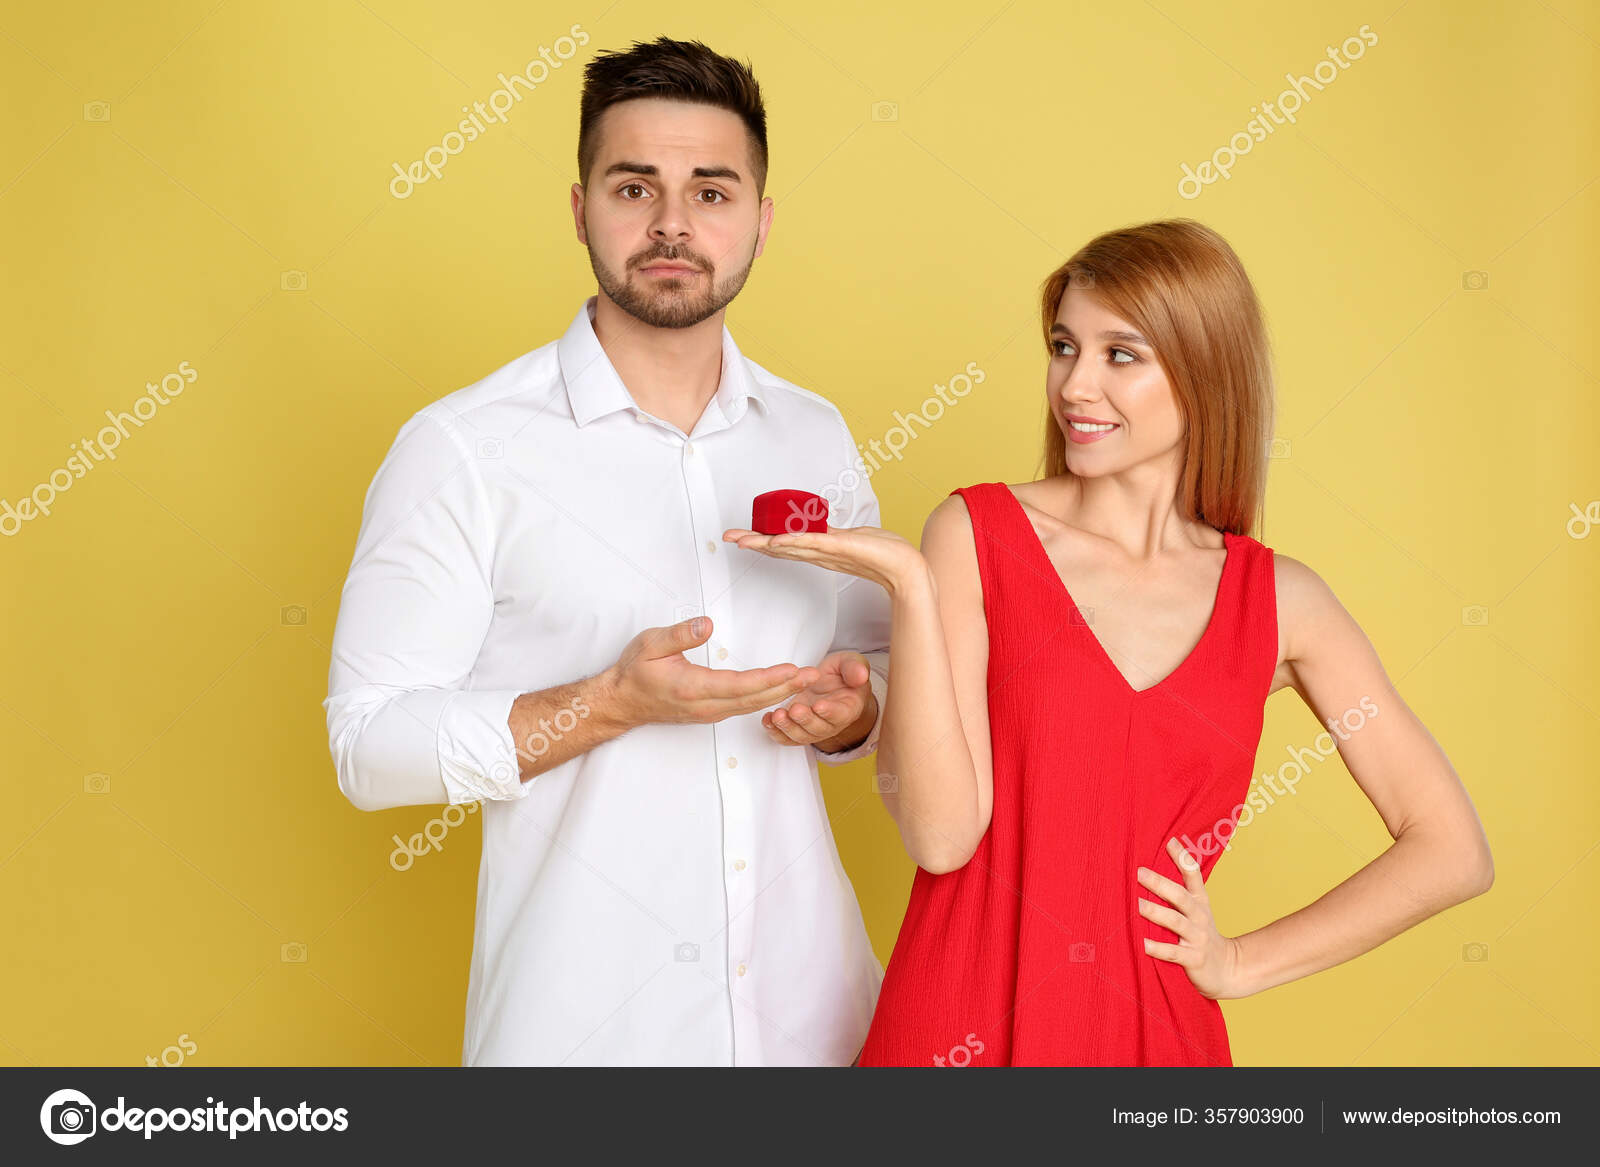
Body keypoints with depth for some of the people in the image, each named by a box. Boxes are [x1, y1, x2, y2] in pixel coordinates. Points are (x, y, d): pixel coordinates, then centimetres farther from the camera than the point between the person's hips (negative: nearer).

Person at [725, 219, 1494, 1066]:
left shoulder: (1276, 600, -1)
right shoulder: (977, 532, -6)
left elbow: (1451, 852, 4)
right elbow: (940, 835, -14)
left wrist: (1240, 964, 0)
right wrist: (909, 586, -21)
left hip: (1157, 1033, 2)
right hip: (966, 1025, -1)